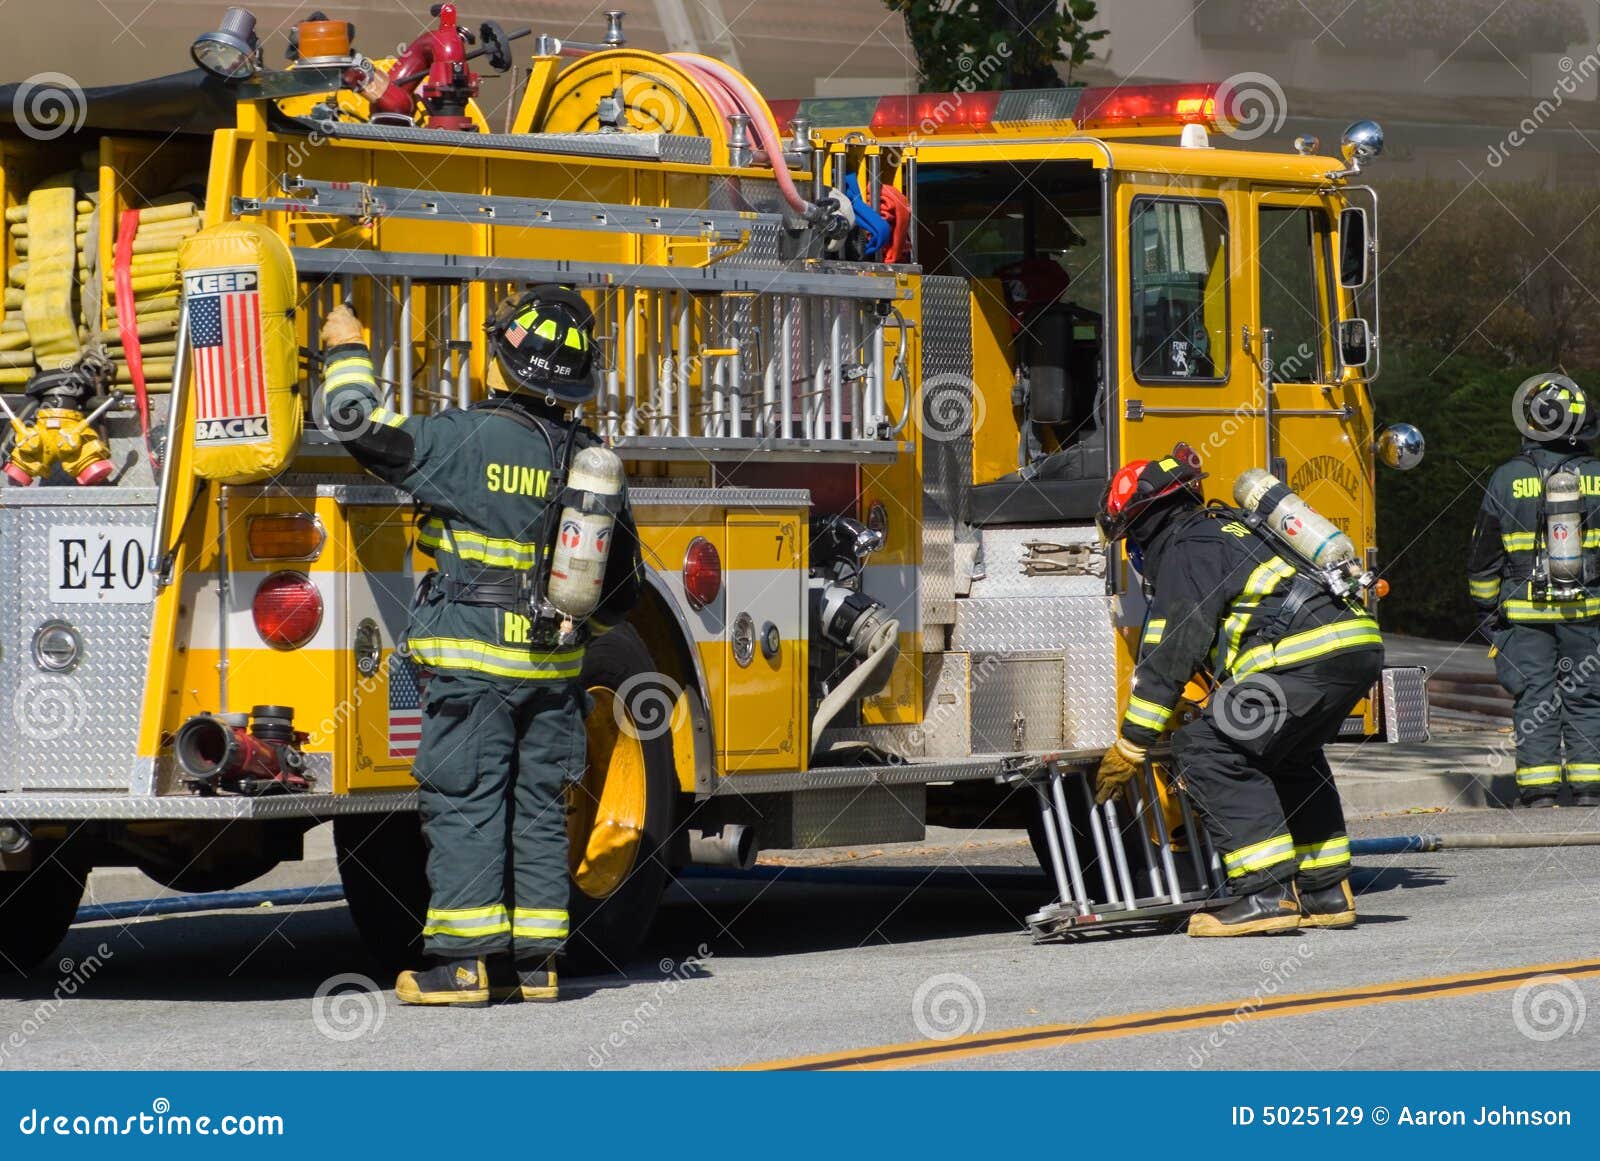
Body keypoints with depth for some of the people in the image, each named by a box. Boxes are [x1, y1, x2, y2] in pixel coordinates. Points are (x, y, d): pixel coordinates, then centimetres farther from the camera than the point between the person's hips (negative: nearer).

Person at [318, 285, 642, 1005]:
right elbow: (621, 579, 15)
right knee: (539, 808, 10)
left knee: (463, 803, -2)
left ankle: (463, 961, -4)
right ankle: (533, 960, 12)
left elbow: (365, 428, -10)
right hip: (555, 667, 6)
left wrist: (346, 352, 6)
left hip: (472, 660, -6)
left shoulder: (471, 439, -11)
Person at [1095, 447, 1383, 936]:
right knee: (1287, 756, 30)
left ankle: (1266, 895, -11)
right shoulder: (1226, 528, 30)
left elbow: (1174, 653, -4)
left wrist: (1131, 745, 1)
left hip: (1308, 656, -10)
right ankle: (1325, 891, 29)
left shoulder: (1186, 550, 0)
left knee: (1207, 748, -7)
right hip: (1360, 644, 10)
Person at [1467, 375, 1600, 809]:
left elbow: (1483, 555, 3)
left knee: (1535, 698, 3)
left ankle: (1539, 793, 0)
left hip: (1525, 610, 0)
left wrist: (1486, 606, 15)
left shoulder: (1507, 477, -3)